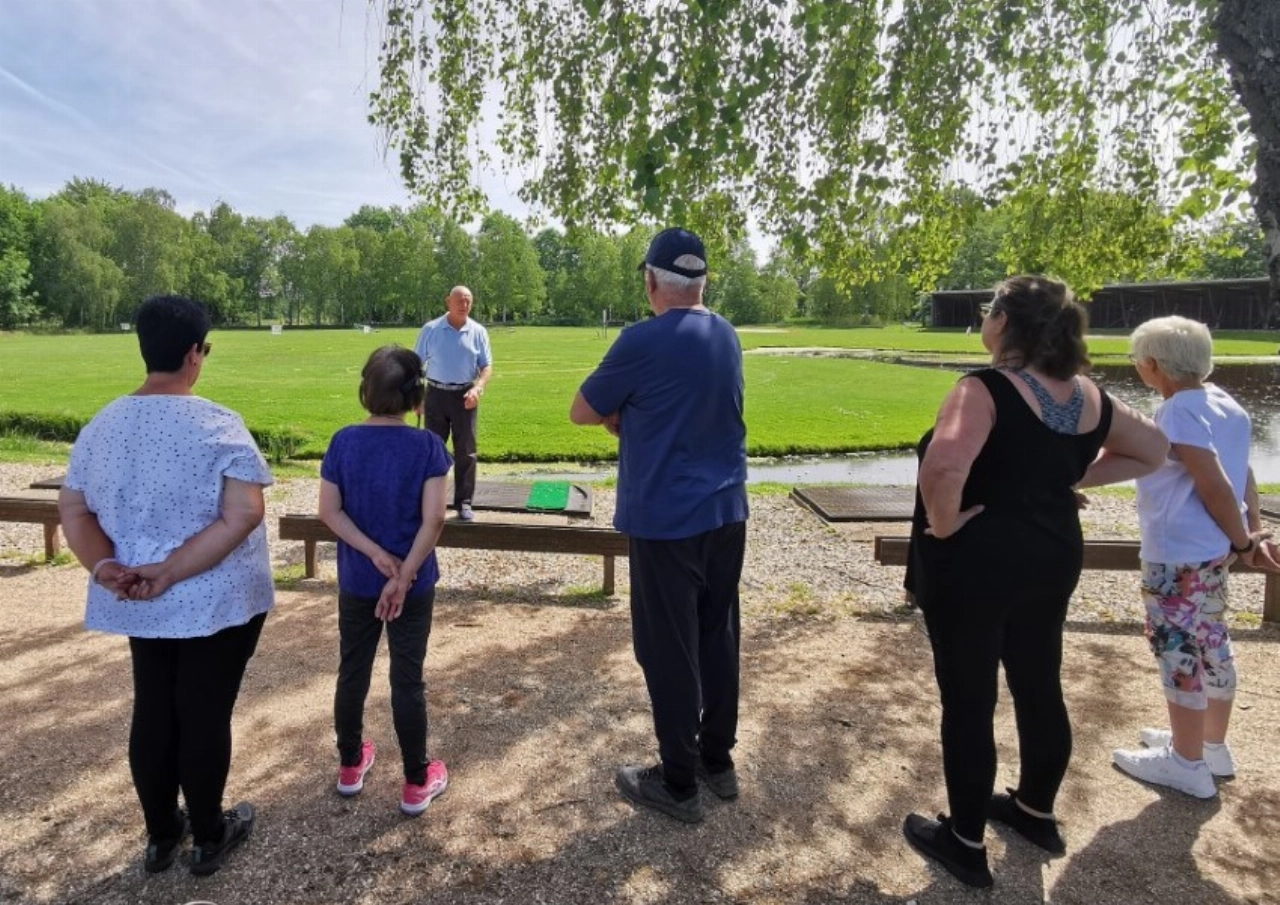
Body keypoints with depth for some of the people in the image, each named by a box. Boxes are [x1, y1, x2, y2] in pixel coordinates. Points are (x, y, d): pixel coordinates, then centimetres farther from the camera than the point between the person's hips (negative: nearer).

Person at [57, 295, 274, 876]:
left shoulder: (103, 426, 1)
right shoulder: (218, 425, -18)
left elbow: (72, 508, 2)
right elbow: (243, 515, -25)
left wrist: (104, 566, -9)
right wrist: (172, 570, -19)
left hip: (139, 604, 6)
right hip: (215, 601, -5)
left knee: (152, 712, 19)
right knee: (205, 715, 9)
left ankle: (159, 837, 36)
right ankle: (208, 839, 28)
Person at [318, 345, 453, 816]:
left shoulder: (344, 441, -6)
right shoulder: (427, 445, -13)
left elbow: (329, 510, -9)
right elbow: (433, 518, -19)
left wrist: (376, 555, -12)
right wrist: (403, 574, -16)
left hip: (356, 580, 2)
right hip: (414, 582, -2)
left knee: (352, 670, 18)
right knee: (408, 678, 7)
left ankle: (351, 764, 36)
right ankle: (417, 782, 19)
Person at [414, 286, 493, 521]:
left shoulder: (478, 332, 1)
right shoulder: (430, 329, -1)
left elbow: (487, 365, 1)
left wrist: (478, 388, -17)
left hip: (465, 396, 0)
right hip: (436, 394, 0)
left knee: (466, 452, 2)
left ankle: (464, 502, 10)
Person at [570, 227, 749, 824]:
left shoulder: (643, 341, -16)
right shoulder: (726, 337, 6)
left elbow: (582, 413, -6)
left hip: (666, 519, -7)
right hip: (726, 512, 7)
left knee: (669, 650, 5)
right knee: (718, 637, 17)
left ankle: (679, 784, 18)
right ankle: (718, 761, 31)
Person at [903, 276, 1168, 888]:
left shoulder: (987, 389, -21)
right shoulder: (1086, 396, 2)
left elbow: (943, 468, -39)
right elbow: (1152, 450, 17)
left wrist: (944, 524, -21)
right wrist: (1068, 474, 9)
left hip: (973, 564, -7)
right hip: (1051, 558, 8)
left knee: (967, 702, 6)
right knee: (1039, 688, 21)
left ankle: (966, 844, 22)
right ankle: (1037, 812, 42)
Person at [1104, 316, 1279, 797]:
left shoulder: (1178, 412, -18)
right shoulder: (1223, 402, 9)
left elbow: (1215, 485, -20)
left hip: (1179, 553, -9)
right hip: (1211, 548, 9)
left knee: (1179, 653, 3)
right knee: (1212, 646, 20)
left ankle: (1187, 764, 17)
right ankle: (1212, 745, 35)